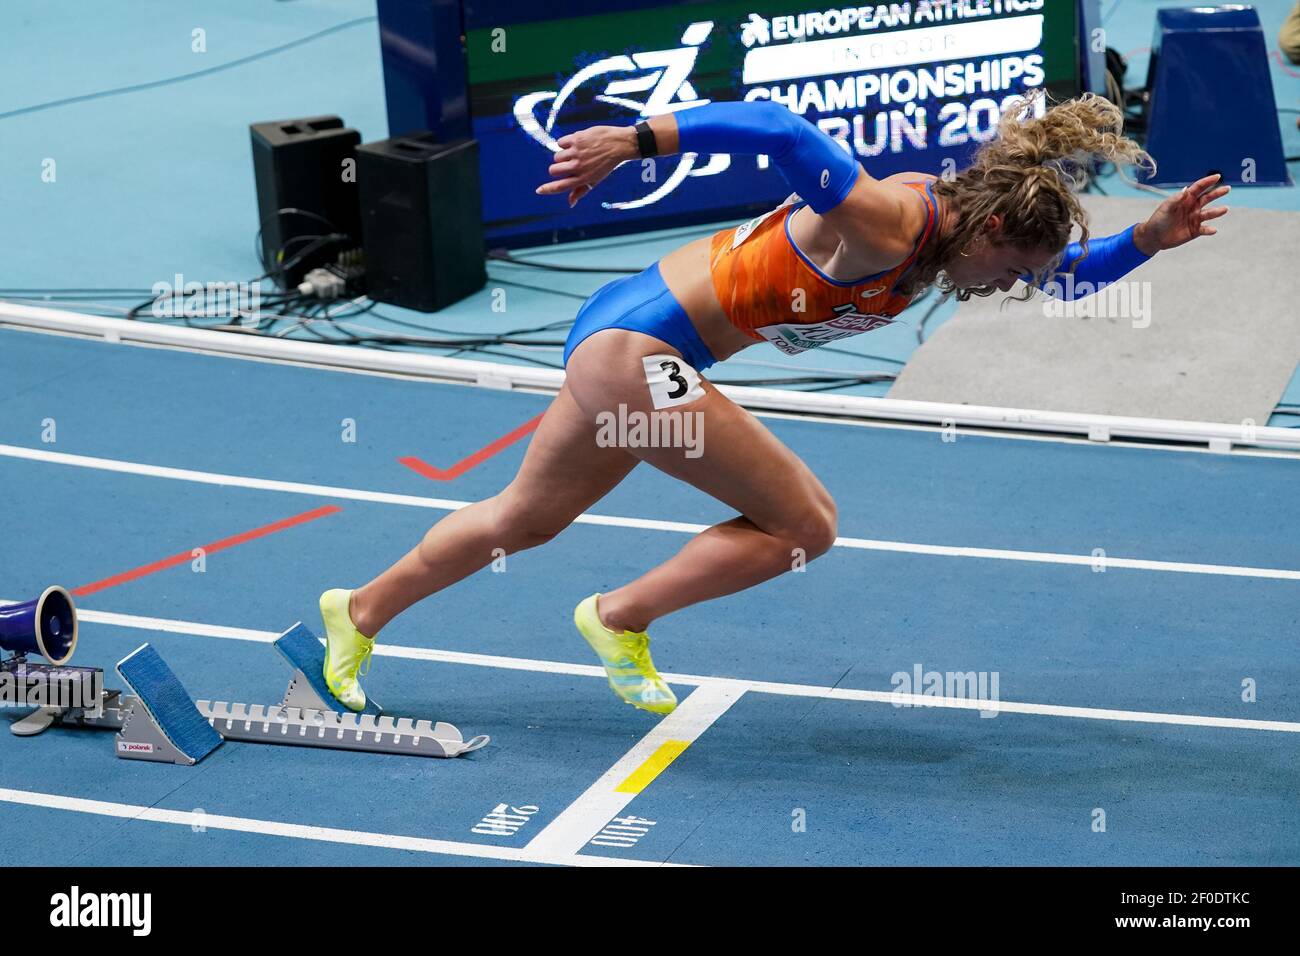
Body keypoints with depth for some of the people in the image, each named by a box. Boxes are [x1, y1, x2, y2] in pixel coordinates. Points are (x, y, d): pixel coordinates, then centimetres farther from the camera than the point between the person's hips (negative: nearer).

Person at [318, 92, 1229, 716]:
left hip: (626, 344, 10)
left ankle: (361, 613, 38)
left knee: (525, 518, 24)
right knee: (805, 523, -7)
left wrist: (1149, 239, 1)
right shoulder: (883, 225, -24)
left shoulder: (945, 225, 4)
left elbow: (1060, 271, 16)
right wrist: (634, 142, -39)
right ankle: (619, 619, 6)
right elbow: (780, 130, -36)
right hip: (634, 344, -10)